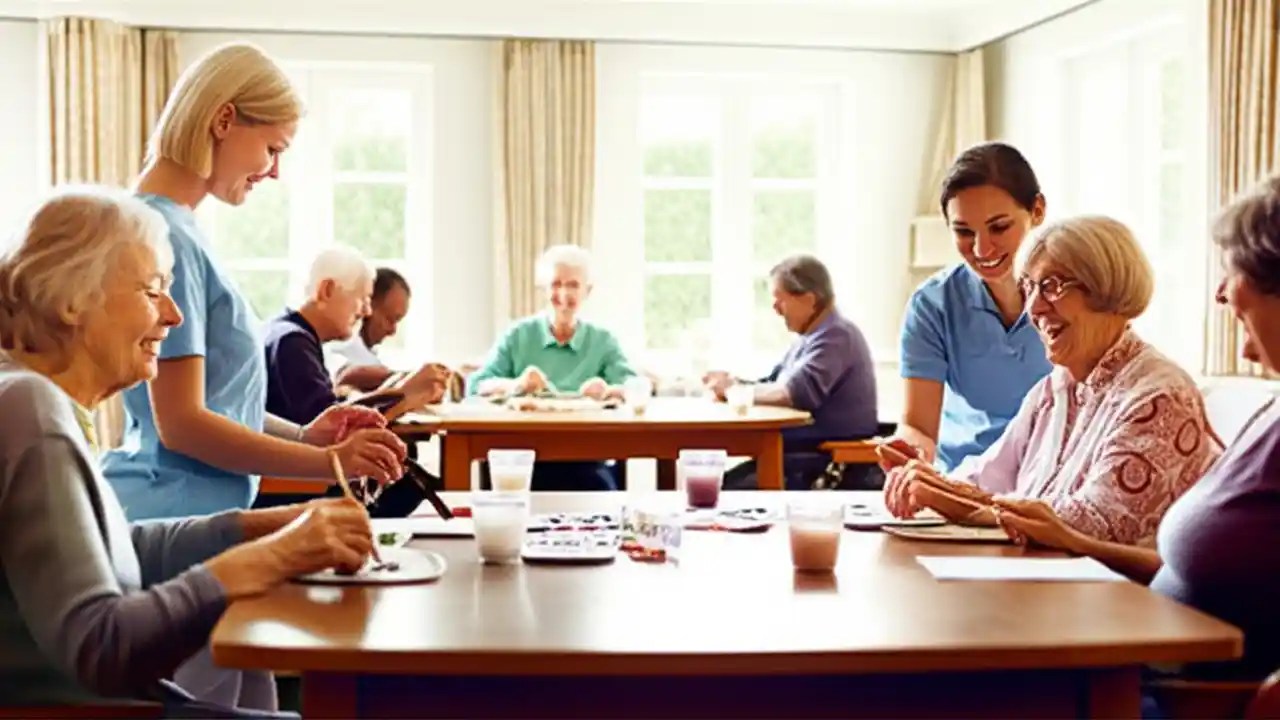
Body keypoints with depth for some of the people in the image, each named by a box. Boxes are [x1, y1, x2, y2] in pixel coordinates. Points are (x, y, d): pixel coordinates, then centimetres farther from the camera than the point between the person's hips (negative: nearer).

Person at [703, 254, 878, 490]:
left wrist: (734, 389, -13)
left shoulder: (836, 336, -15)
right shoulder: (813, 336, 17)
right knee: (725, 481, -3)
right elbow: (774, 384, 17)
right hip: (810, 448, 9)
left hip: (836, 461, -9)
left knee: (734, 488, -18)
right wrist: (733, 383, -3)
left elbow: (795, 393, -25)